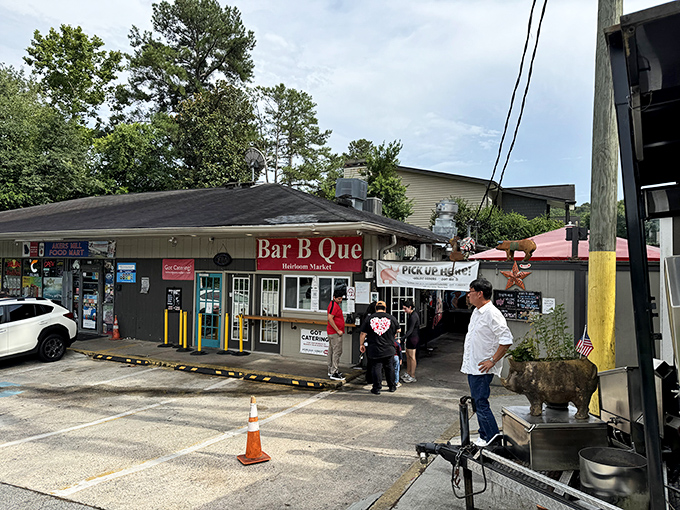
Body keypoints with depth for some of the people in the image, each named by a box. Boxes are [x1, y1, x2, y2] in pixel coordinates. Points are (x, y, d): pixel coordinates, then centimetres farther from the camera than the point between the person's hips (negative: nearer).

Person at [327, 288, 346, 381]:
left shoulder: (334, 304, 16)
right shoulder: (334, 305, -17)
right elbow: (330, 318, -26)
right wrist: (338, 330, -21)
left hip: (332, 332, 11)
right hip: (335, 333, -11)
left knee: (331, 351, 15)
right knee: (337, 352, -9)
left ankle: (331, 371, 24)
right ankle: (334, 373, -8)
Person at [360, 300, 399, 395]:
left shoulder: (369, 319, -3)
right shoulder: (391, 318, -1)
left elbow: (363, 334, 0)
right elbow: (397, 330, 14)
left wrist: (362, 344, 13)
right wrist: (394, 336, 35)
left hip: (374, 350, -1)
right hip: (389, 349, 1)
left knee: (376, 368, 5)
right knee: (390, 368, 15)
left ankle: (377, 388, 7)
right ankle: (392, 386, 26)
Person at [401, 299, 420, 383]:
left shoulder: (414, 316, -20)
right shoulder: (409, 314, 10)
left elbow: (410, 330, -25)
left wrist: (403, 338, -31)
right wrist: (405, 337, 19)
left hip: (413, 337, -10)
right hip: (409, 337, 10)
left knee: (412, 357, -3)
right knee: (407, 356, 15)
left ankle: (412, 377, 5)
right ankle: (408, 373, 26)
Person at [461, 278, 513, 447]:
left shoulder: (492, 314, -18)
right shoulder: (476, 311, 12)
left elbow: (507, 340, -22)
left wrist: (492, 361, -20)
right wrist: (466, 360, 19)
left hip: (482, 368, -10)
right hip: (472, 367, 10)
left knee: (481, 403, -5)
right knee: (477, 403, 16)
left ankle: (494, 440, 7)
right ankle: (484, 436, 28)